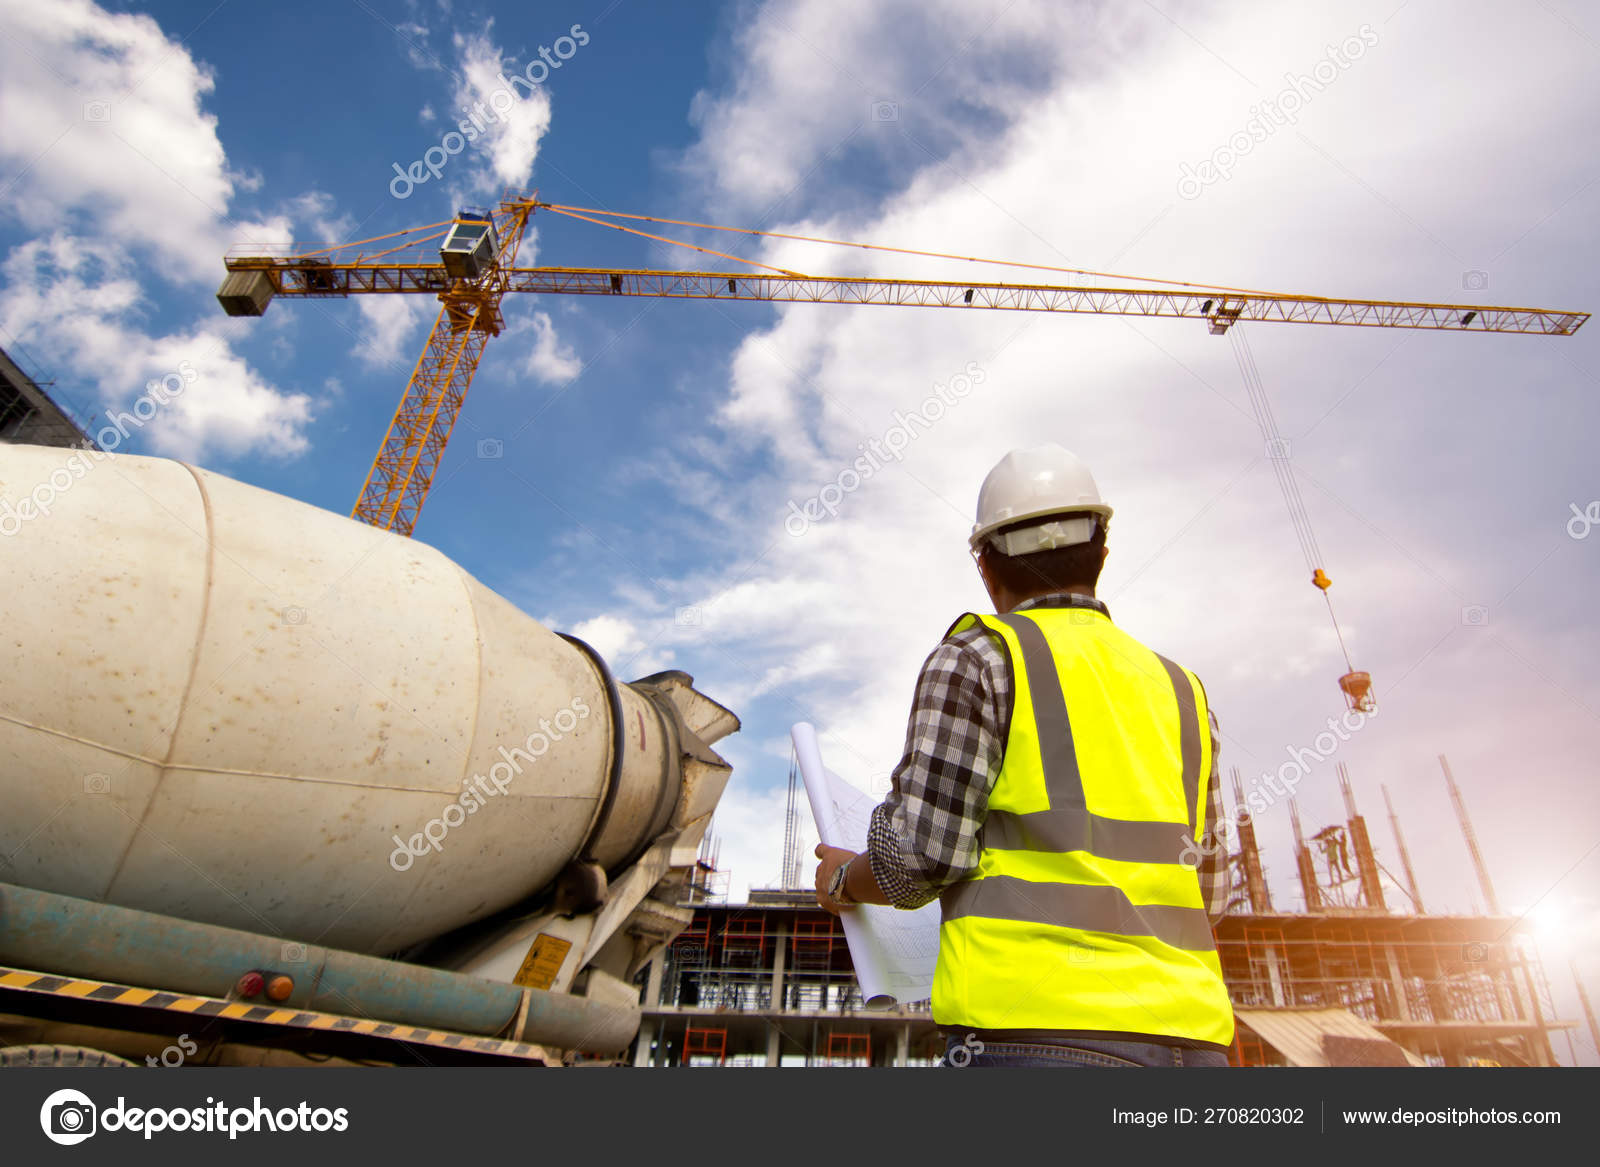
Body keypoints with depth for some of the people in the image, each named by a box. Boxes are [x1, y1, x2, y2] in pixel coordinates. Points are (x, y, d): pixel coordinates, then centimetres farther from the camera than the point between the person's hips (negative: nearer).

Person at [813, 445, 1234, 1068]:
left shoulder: (976, 659, -4)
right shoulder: (1182, 691, 14)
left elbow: (921, 852, -11)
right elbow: (1210, 887, 18)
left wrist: (844, 878, 10)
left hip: (1038, 1029, -6)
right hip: (1191, 1035, 7)